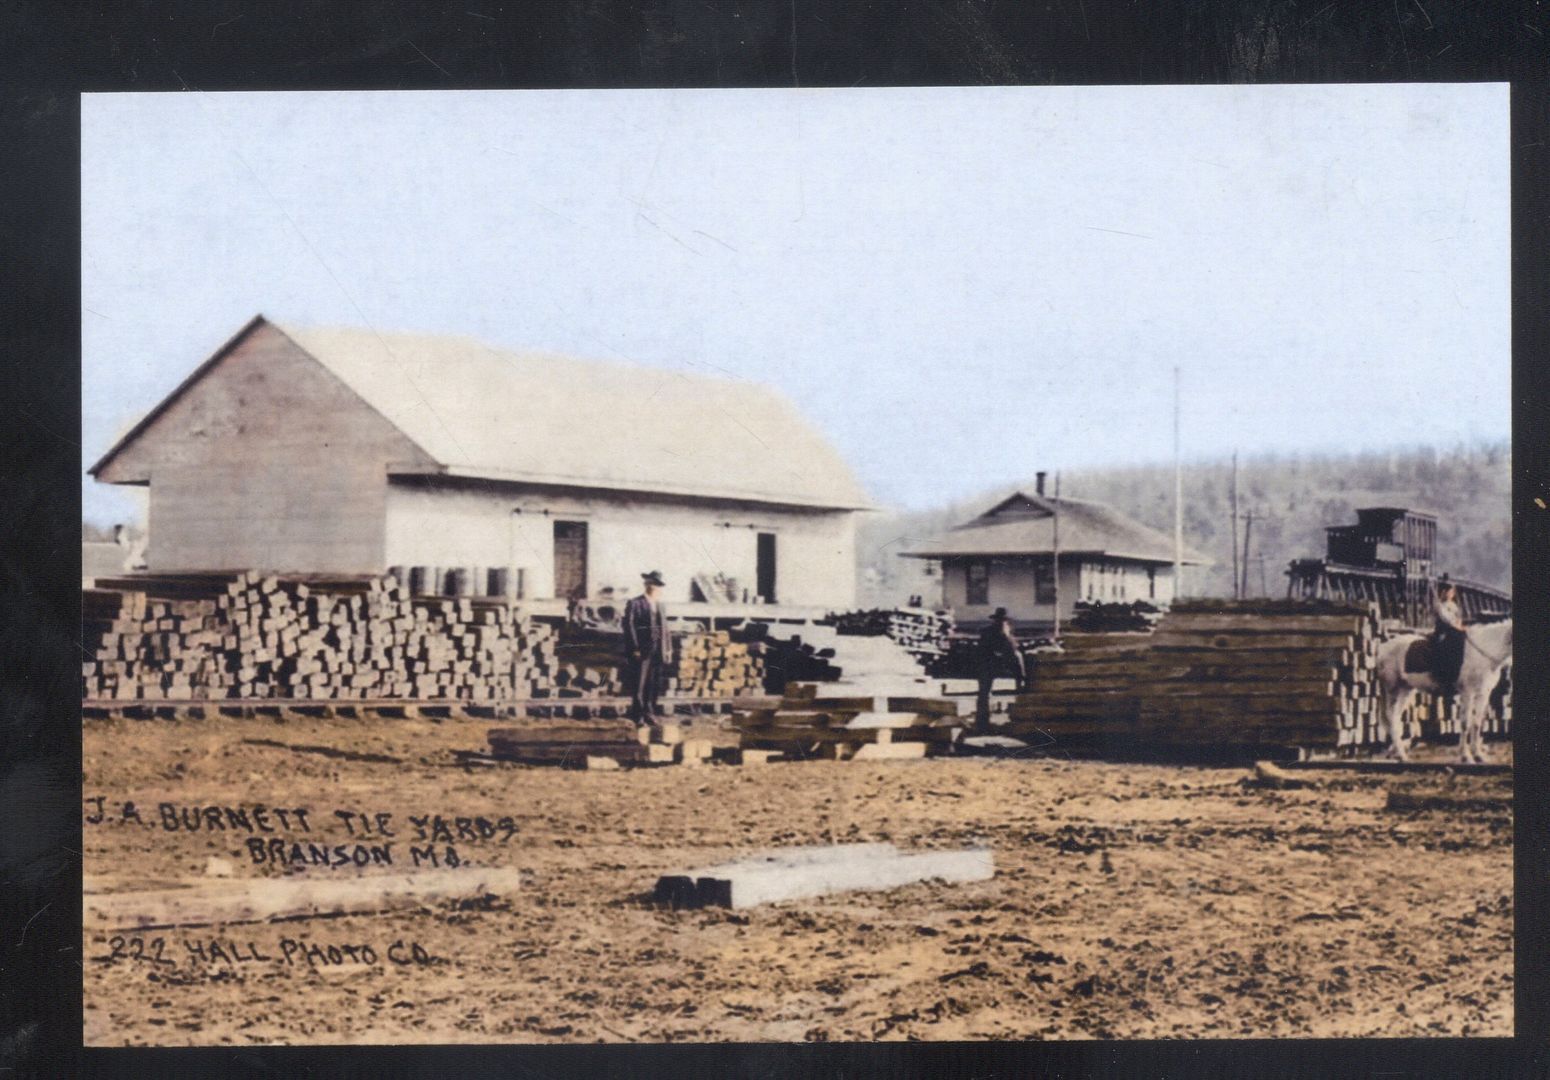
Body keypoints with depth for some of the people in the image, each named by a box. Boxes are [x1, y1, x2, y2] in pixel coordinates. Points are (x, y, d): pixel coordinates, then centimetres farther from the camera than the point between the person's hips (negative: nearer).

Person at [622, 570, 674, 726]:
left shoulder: (659, 606, 18)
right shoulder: (635, 604, -4)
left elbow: (664, 629, 18)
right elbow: (629, 627, -10)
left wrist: (668, 649, 9)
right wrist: (635, 649, -16)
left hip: (657, 653, 7)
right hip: (642, 653, -7)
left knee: (654, 686, 8)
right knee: (639, 686, -4)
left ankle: (650, 714, 16)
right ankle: (638, 717, 0)